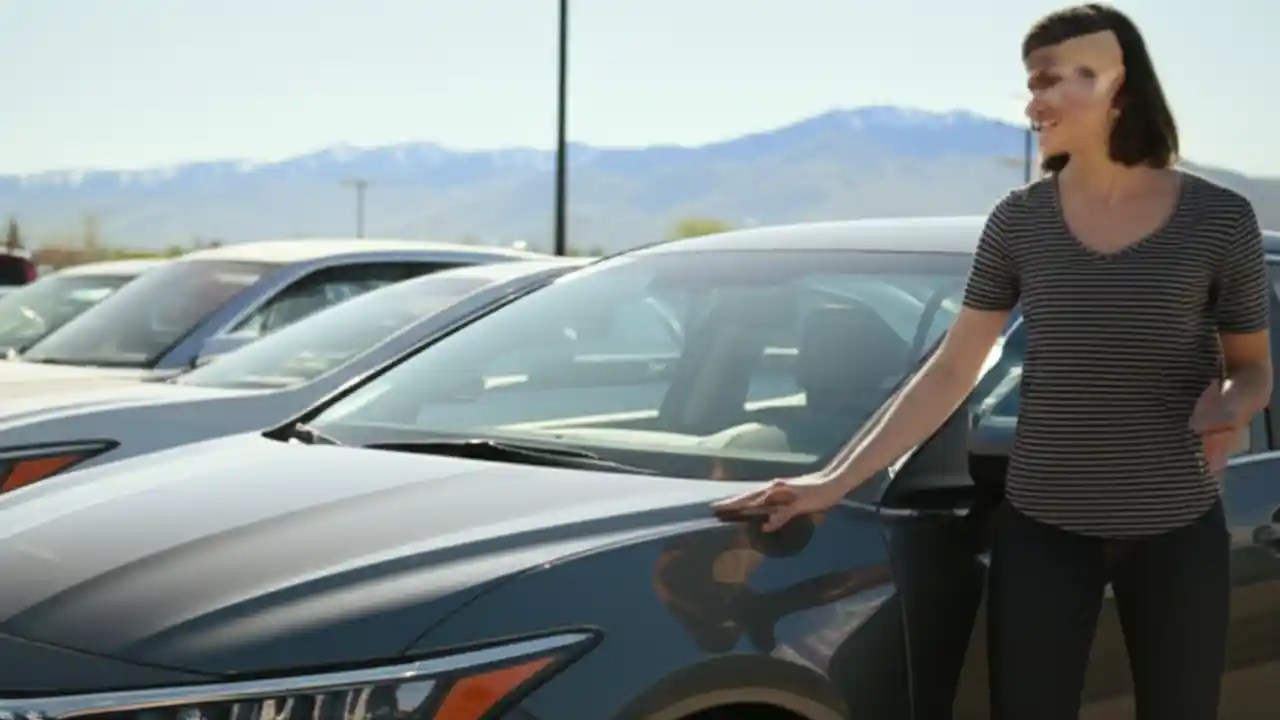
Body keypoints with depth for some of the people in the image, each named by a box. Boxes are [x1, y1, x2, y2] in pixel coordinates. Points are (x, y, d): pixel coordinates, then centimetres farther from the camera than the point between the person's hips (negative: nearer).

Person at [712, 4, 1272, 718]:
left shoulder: (1219, 218, -5)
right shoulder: (1020, 220, -1)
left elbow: (1254, 367, 5)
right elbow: (951, 372, 0)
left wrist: (1230, 407, -20)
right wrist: (836, 479, -6)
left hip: (1177, 530, 0)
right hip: (1043, 528, 1)